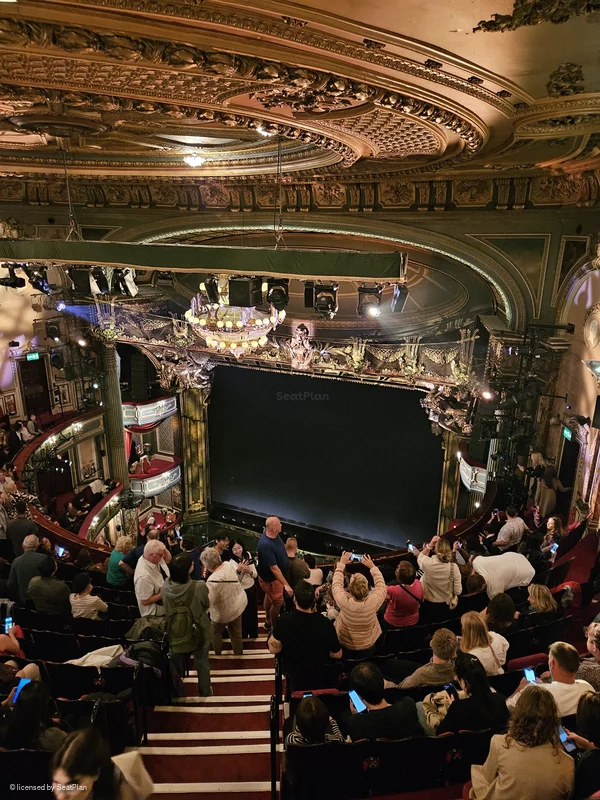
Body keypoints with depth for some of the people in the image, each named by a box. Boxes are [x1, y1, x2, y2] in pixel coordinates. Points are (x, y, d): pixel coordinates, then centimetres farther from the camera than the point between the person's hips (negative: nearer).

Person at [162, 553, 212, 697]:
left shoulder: (166, 586, -22)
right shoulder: (199, 587, -33)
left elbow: (167, 609, -3)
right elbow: (206, 606, -12)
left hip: (176, 633, 2)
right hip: (198, 632, -2)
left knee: (178, 665, 27)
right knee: (202, 663, 25)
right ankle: (204, 691, 43)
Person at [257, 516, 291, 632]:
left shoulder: (274, 534, -15)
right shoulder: (266, 545, -41)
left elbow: (282, 548, 7)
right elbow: (274, 568, -37)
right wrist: (286, 585, -35)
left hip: (274, 575, 9)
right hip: (271, 579, -9)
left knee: (269, 597, 28)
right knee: (278, 603, 10)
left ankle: (268, 622, 51)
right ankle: (273, 628, 34)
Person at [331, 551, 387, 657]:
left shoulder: (344, 601, -34)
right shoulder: (373, 602, -33)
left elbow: (336, 584, -12)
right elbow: (382, 586, -11)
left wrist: (341, 564, -3)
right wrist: (372, 567, -5)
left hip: (345, 645, 0)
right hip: (368, 646, 1)